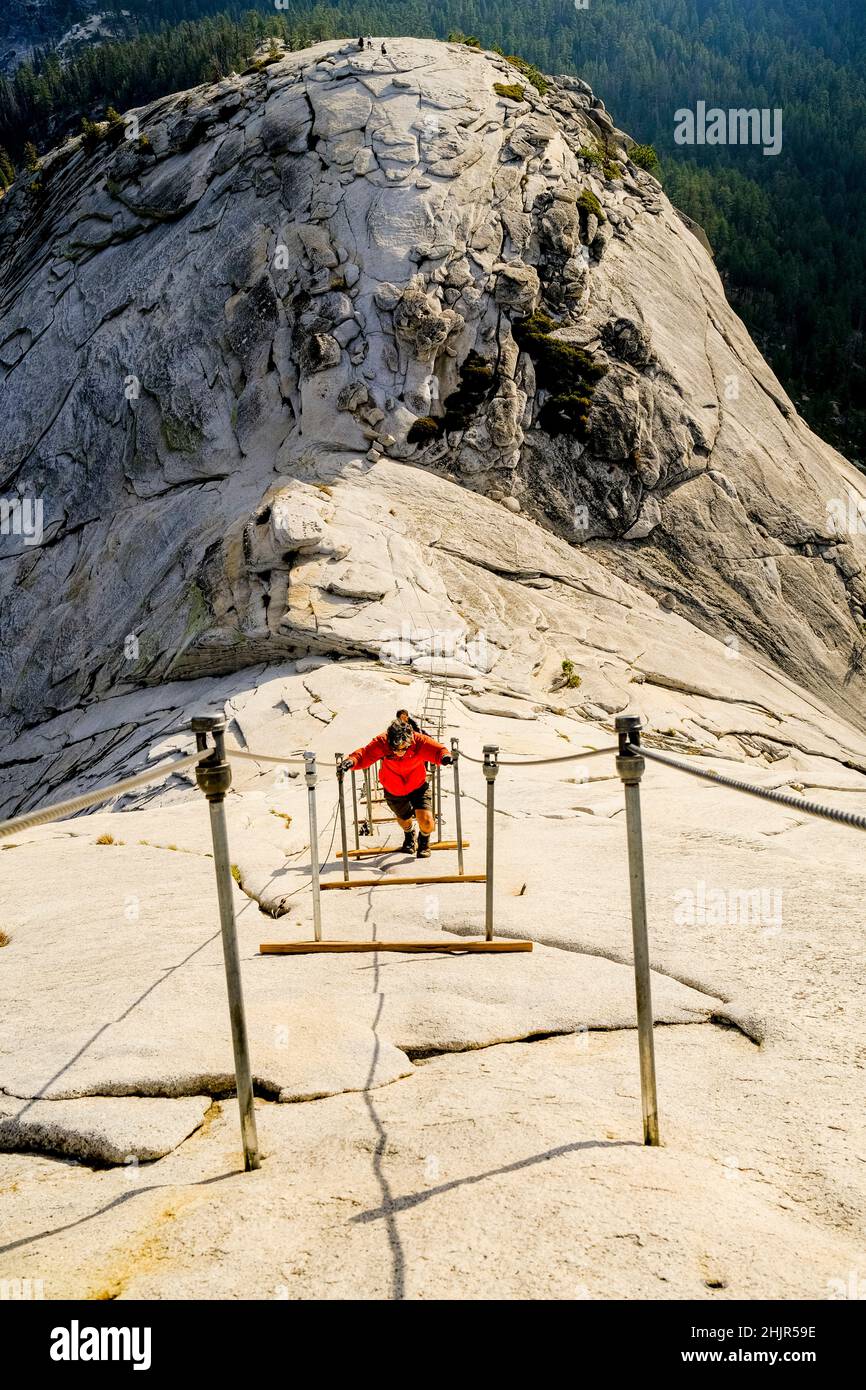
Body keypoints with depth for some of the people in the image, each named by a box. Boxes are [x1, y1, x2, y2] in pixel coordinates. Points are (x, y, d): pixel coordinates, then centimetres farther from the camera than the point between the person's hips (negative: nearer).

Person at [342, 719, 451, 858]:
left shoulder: (419, 741, -30)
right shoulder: (381, 743, -31)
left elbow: (437, 749, -31)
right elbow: (363, 755, -34)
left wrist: (445, 756, -54)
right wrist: (351, 761, -55)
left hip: (418, 787, -1)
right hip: (393, 791, 1)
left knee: (426, 822, -15)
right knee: (404, 820, 24)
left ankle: (424, 841, 24)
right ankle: (409, 835, 64)